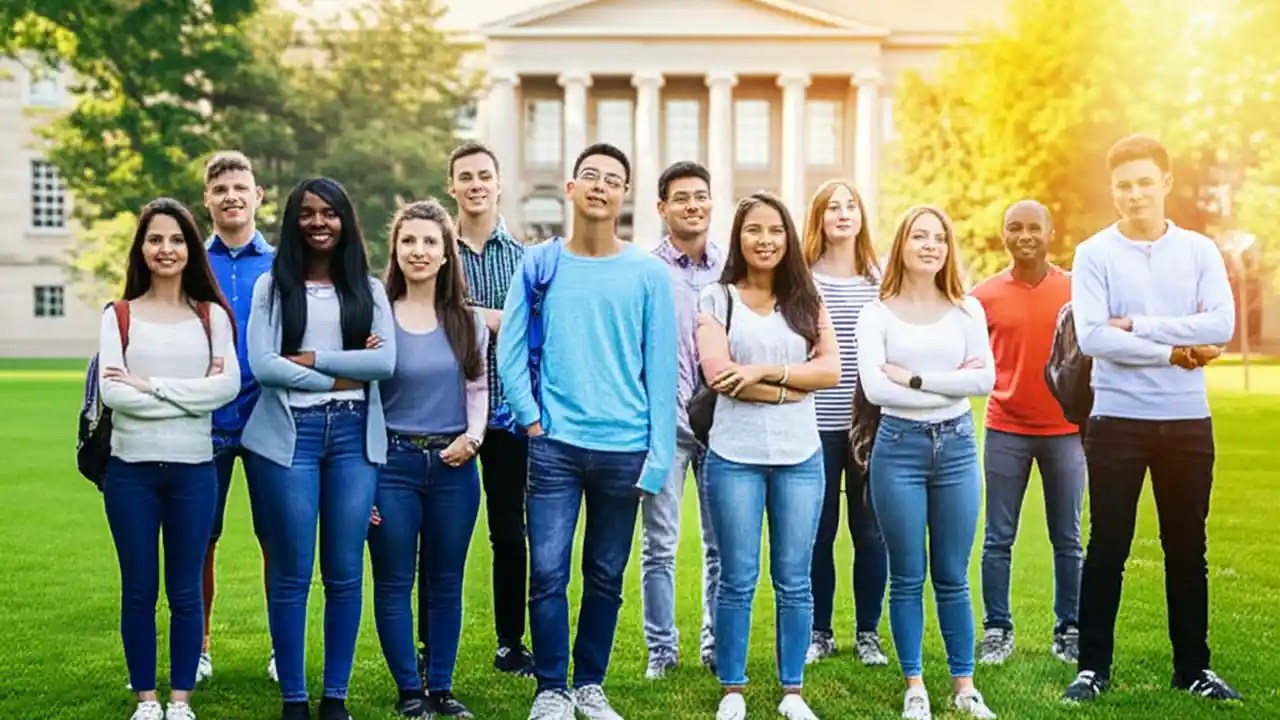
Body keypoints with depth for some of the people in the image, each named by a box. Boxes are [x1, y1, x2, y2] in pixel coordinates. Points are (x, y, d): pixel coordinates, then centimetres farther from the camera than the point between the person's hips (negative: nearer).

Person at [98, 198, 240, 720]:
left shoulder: (212, 315, 6)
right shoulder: (119, 316, 5)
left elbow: (229, 386, -9)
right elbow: (111, 392, -9)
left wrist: (151, 385, -13)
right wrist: (191, 394, -11)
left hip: (193, 468, 0)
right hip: (131, 467, 0)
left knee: (185, 591, 6)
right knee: (138, 590, 7)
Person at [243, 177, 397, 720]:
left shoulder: (368, 288, 10)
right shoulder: (272, 285, 5)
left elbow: (386, 361, -4)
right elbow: (262, 365, -7)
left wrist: (312, 359, -8)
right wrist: (344, 374, -7)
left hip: (354, 435, 2)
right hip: (290, 434, -1)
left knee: (345, 573, 5)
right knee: (292, 574, 2)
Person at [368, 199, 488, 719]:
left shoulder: (467, 320, 6)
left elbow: (478, 388, 11)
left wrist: (473, 435, -9)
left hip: (454, 462, 3)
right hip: (392, 461, -2)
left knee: (447, 581, 9)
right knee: (393, 582, 4)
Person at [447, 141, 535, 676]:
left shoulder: (524, 257, 6)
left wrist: (496, 321, -13)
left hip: (506, 410, 1)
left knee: (510, 532, 9)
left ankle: (511, 643, 21)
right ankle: (431, 646, 17)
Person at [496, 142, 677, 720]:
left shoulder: (649, 273, 2)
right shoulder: (539, 264, 3)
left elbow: (660, 370, 0)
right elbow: (510, 350, 3)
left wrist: (657, 457, -5)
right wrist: (532, 419, -6)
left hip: (625, 449, 1)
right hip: (555, 445, 0)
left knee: (606, 576, 10)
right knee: (547, 572, -3)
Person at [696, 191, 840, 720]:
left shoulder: (806, 301, 11)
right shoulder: (717, 298, 3)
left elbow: (831, 370, -2)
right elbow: (718, 374, -10)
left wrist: (765, 370, -13)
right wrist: (794, 387, -9)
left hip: (800, 457, 2)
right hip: (735, 456, -2)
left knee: (794, 581, 7)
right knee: (737, 581, 4)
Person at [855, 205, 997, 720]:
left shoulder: (967, 310, 6)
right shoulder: (877, 313, -1)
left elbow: (985, 378, -6)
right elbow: (874, 387, -13)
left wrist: (914, 378, -12)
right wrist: (949, 384, -11)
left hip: (957, 445, 2)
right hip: (899, 447, -1)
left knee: (952, 577, 9)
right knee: (907, 578, 6)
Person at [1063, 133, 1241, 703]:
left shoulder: (1200, 251, 4)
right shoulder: (1094, 254, -3)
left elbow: (1221, 325, -10)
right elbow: (1092, 337, -14)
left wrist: (1138, 325, -14)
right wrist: (1173, 351, -12)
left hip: (1188, 421, 2)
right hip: (1117, 420, -2)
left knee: (1187, 548, 11)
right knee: (1107, 547, 4)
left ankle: (1193, 666, 23)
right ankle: (1093, 666, 14)